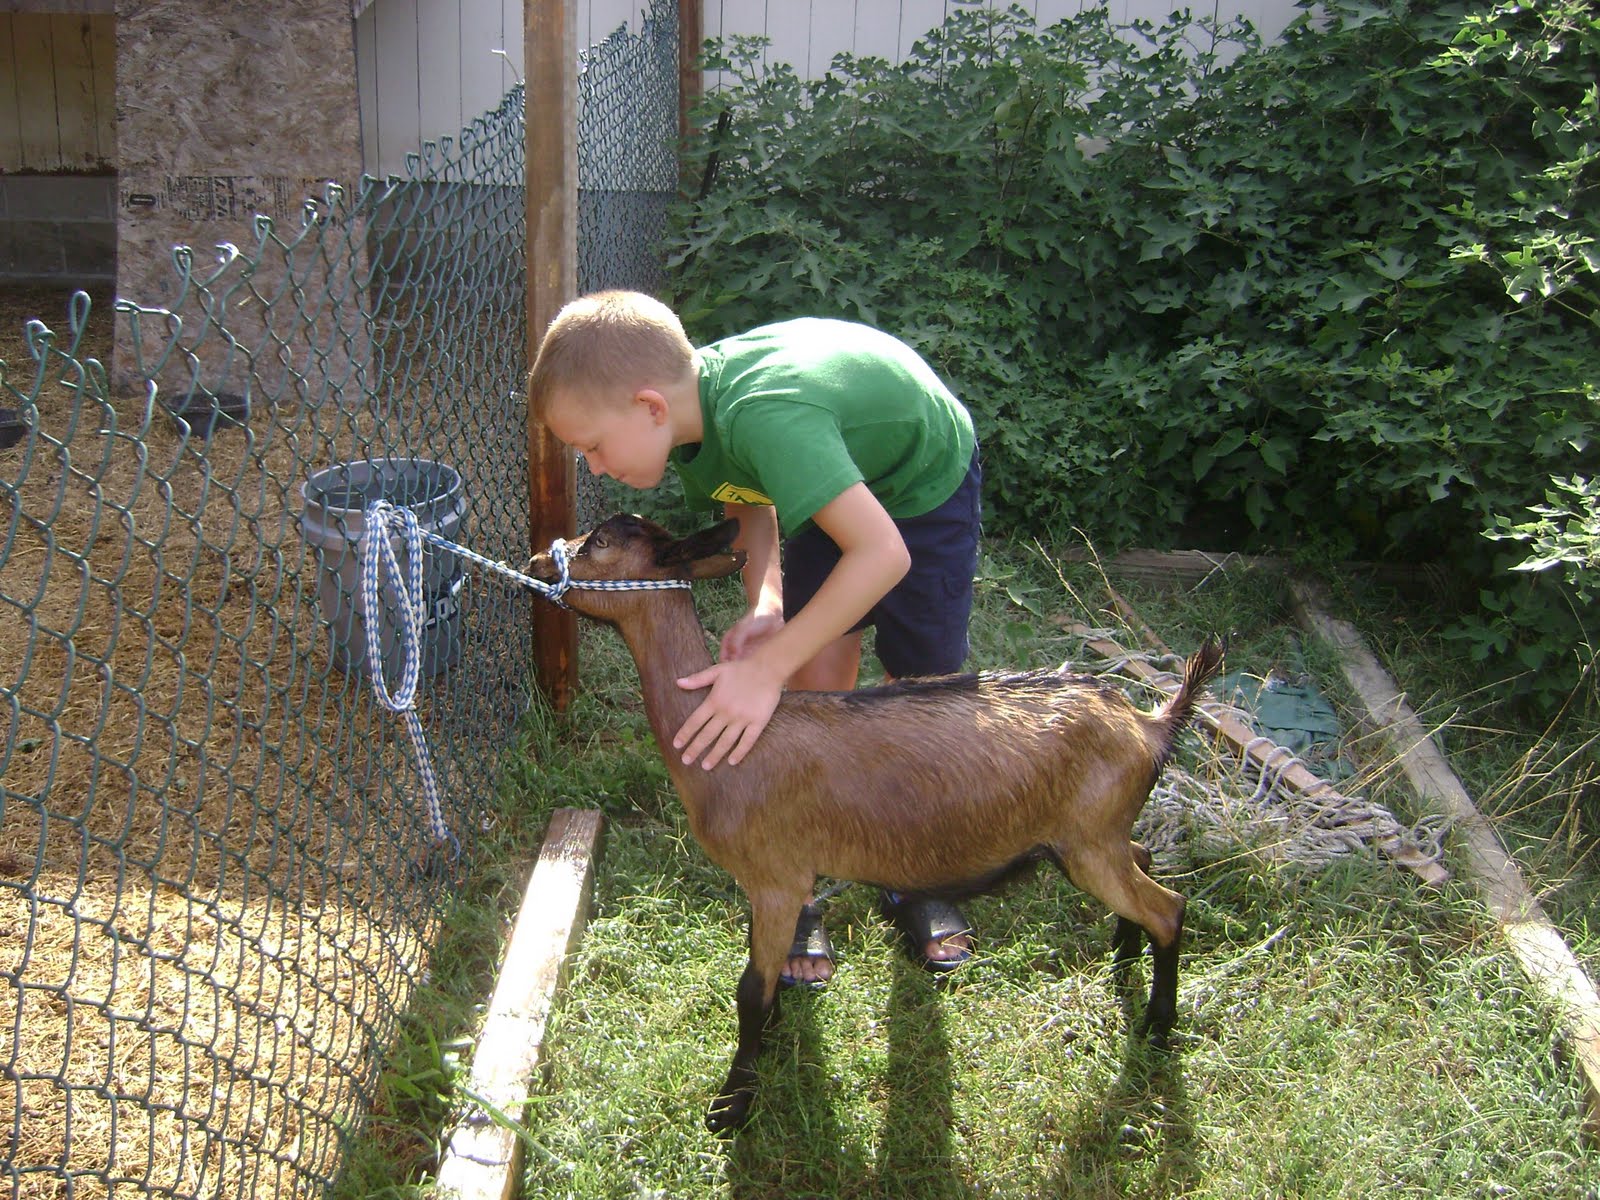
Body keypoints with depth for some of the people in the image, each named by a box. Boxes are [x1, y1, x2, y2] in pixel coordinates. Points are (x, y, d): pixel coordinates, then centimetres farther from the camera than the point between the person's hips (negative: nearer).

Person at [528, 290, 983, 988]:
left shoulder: (764, 416, -44)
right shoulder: (694, 405, -20)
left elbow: (884, 553, -45)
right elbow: (751, 504, -4)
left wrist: (767, 666, -42)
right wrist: (765, 603, -24)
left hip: (928, 482, -5)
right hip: (835, 474, 5)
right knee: (816, 678, -6)